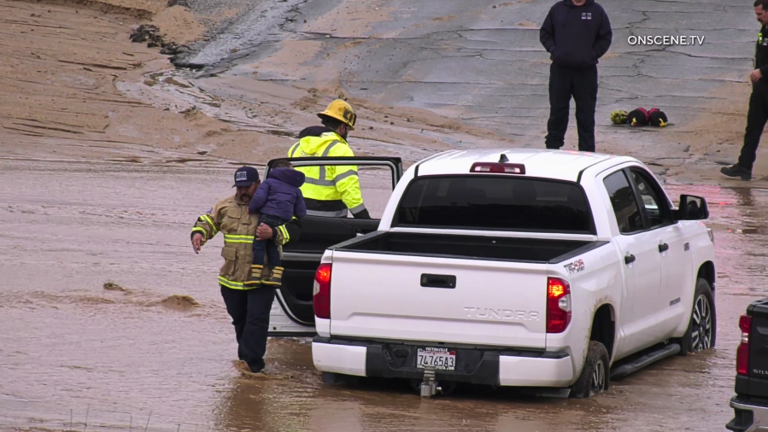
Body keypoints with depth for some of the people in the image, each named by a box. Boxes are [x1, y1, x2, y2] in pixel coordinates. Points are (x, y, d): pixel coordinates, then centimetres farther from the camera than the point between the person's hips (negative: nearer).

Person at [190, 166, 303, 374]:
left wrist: (274, 233, -29)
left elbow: (294, 229, -10)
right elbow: (207, 222, 14)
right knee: (239, 318, 18)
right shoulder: (226, 206, 8)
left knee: (257, 318, -10)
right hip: (231, 277, 5)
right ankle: (245, 352, 37)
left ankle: (252, 358, -2)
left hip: (261, 279, -5)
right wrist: (198, 233, -10)